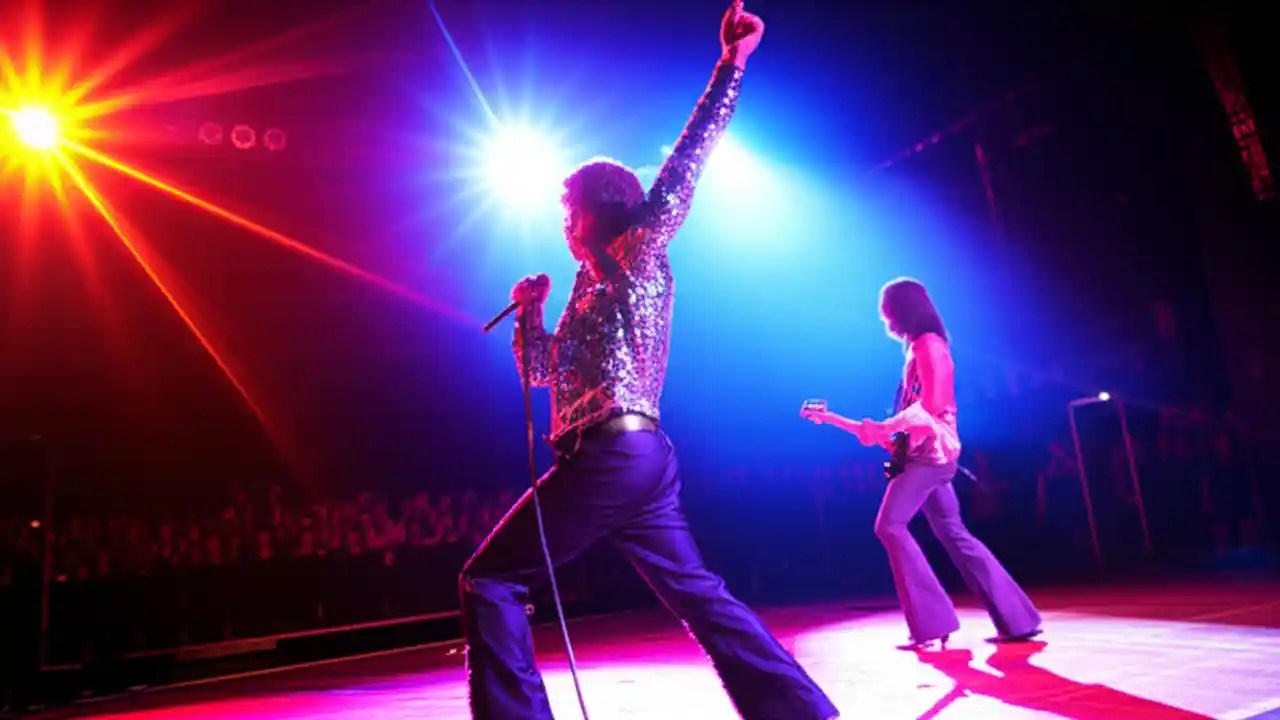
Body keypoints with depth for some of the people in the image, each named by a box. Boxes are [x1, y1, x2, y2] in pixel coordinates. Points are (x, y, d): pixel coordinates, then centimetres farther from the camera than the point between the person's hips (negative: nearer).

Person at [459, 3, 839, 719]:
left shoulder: (639, 257, 1)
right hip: (642, 457, 10)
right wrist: (531, 310, 13)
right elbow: (542, 369, 29)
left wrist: (732, 63, -8)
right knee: (697, 591, 12)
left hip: (611, 454, -10)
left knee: (488, 581, -3)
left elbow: (680, 175, -8)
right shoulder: (591, 288, 24)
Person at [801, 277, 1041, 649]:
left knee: (890, 526, -13)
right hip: (926, 453, 10)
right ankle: (1016, 620, 13)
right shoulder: (918, 350, 20)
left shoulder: (929, 344, -7)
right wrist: (831, 419, 16)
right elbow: (911, 411, 19)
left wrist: (883, 428, -19)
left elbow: (932, 405, -18)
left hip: (931, 452, -10)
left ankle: (932, 622, -11)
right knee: (954, 534, 9)